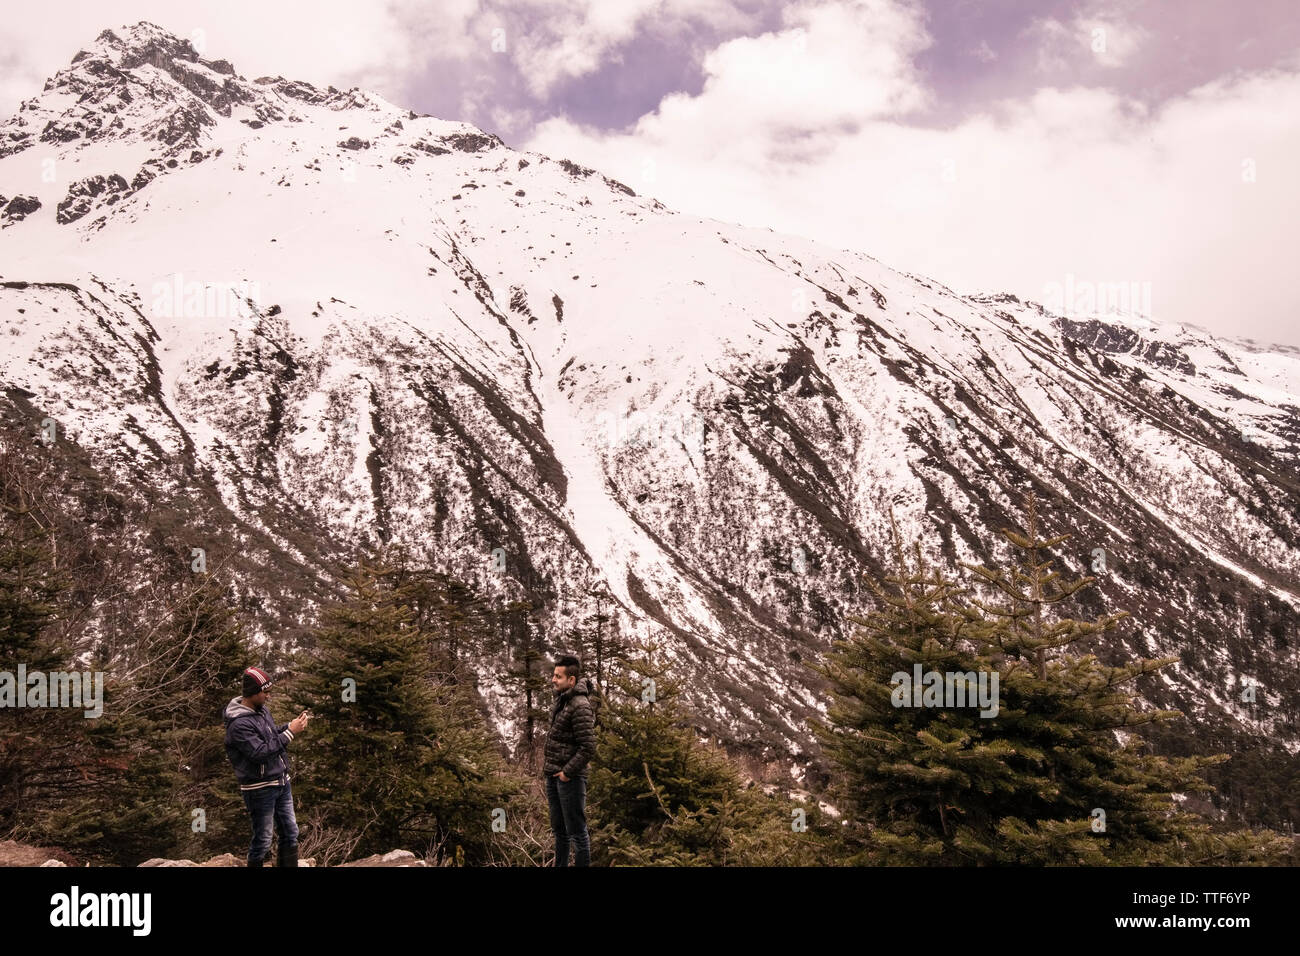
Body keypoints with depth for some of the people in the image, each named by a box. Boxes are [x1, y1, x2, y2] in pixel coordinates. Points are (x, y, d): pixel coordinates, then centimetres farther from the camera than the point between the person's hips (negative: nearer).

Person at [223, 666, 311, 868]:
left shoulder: (262, 709, 4)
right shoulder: (239, 724, -21)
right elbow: (260, 752, -26)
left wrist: (292, 725, -1)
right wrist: (290, 732, -24)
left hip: (281, 783, 8)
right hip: (260, 789, -8)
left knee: (291, 834, 15)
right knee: (262, 841, 4)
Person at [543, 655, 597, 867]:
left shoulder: (580, 706, -19)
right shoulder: (561, 700, 8)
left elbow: (588, 748, -22)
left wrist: (567, 772, -18)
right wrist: (547, 758, 12)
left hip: (569, 778, -9)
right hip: (553, 776, 9)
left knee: (576, 832, -1)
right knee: (559, 829, 19)